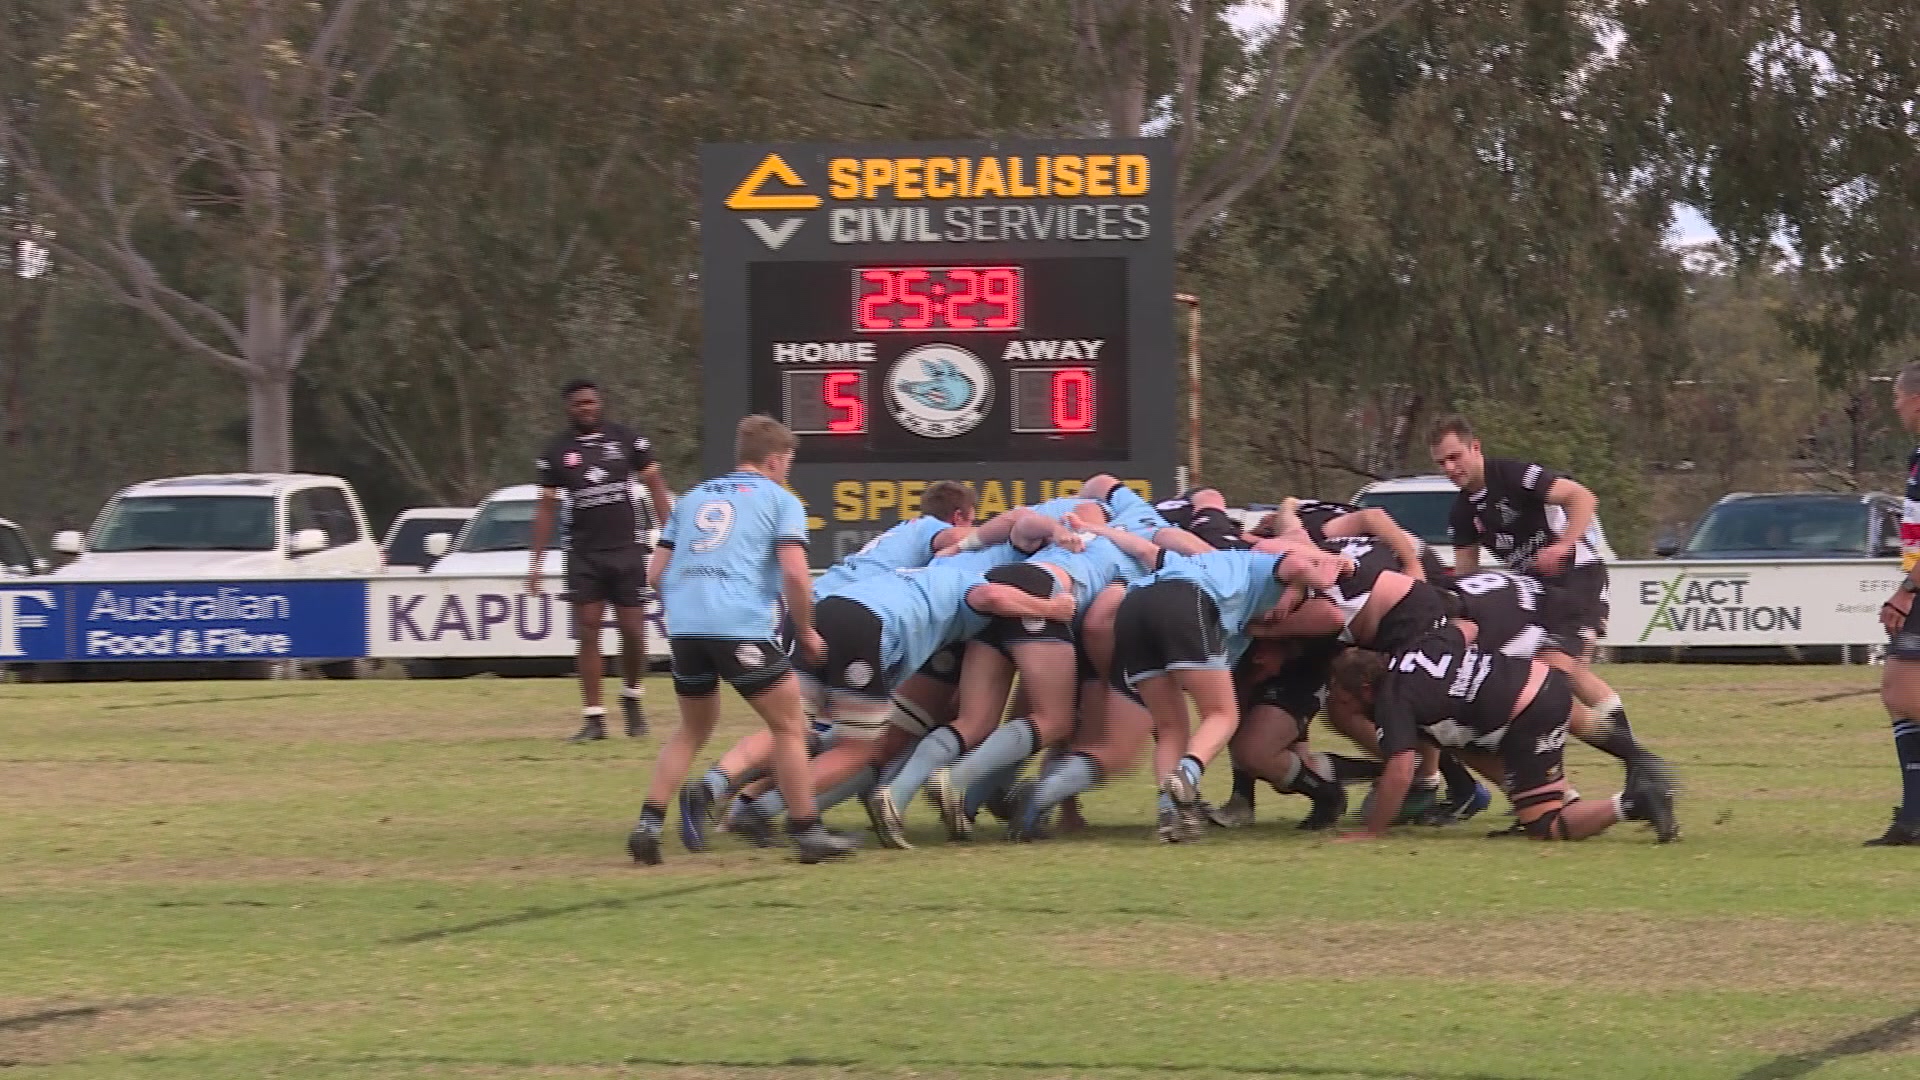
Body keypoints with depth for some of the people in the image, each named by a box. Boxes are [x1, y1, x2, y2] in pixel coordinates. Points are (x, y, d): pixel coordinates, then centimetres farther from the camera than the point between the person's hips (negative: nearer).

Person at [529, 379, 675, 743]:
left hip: (627, 549, 0)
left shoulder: (627, 441, 2)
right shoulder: (556, 452, 4)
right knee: (588, 634, -4)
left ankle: (631, 698, 24)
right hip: (583, 553, 0)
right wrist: (536, 561, 6)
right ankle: (593, 718, -1)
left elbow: (655, 486, 6)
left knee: (634, 631, -2)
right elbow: (546, 508, 9)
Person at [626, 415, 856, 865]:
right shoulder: (780, 501, 8)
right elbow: (796, 575, -5)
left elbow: (656, 573, 21)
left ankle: (649, 824, 10)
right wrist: (806, 633, 7)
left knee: (693, 729, 22)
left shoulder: (693, 498, 24)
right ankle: (807, 832, 6)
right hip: (743, 627, -5)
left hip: (684, 626, 5)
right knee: (789, 726, 7)